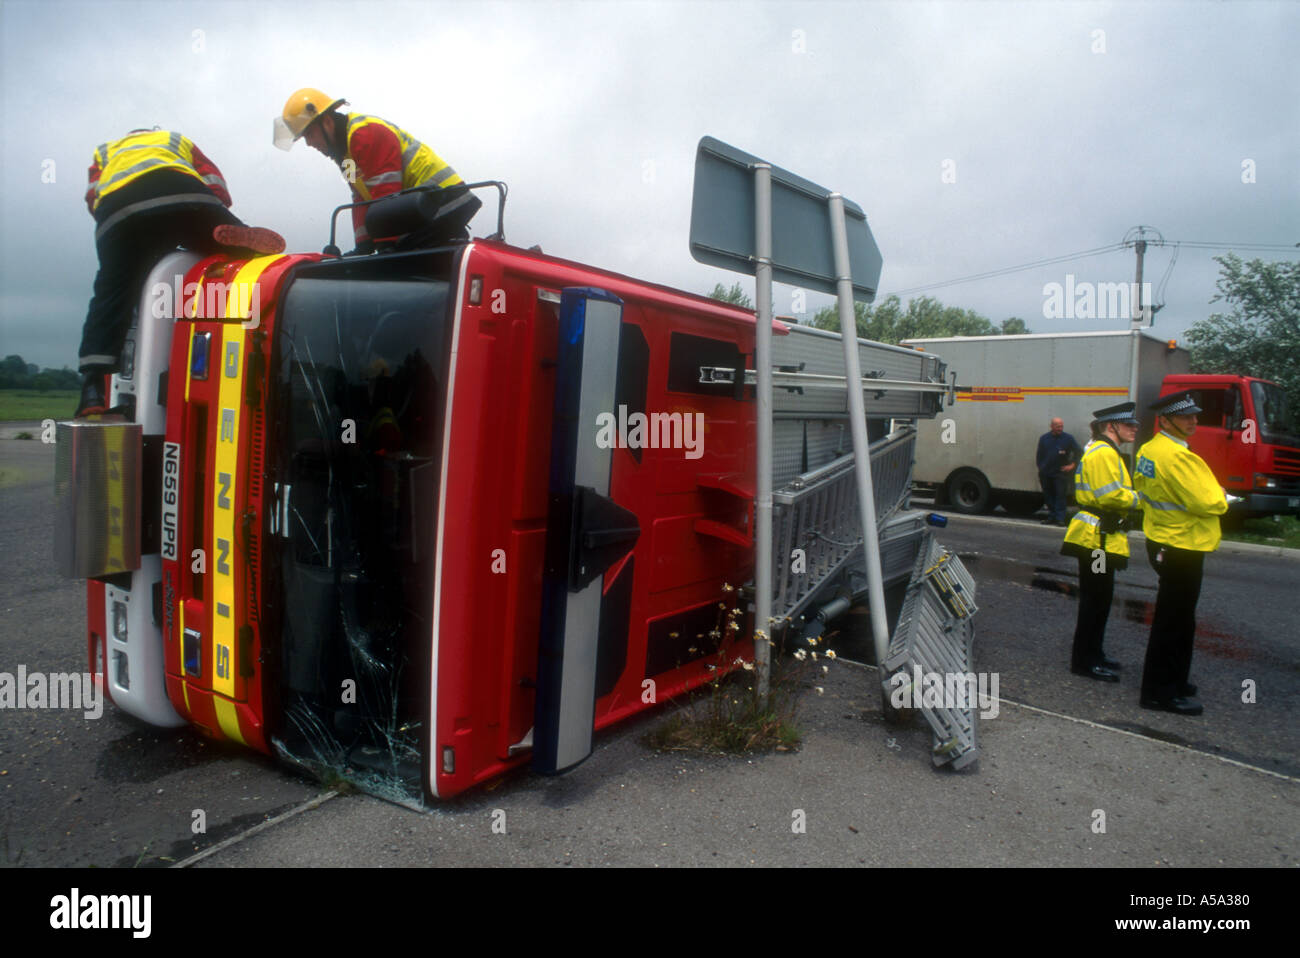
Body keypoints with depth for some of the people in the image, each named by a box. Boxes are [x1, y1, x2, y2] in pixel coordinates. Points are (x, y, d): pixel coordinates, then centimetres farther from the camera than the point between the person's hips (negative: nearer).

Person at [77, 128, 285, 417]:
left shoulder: (106, 152, 41)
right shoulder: (179, 141, 41)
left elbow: (93, 197, 22)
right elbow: (217, 188, 25)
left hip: (117, 210, 1)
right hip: (182, 197, -1)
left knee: (110, 296, 5)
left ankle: (93, 387, -7)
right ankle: (238, 237, -34)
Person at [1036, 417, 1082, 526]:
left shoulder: (1068, 438, -1)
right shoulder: (1044, 438, 7)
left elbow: (1079, 452, 4)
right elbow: (1039, 455, 13)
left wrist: (1072, 465, -4)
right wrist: (1040, 469, 9)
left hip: (1061, 473, -3)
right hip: (1045, 474, 3)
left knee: (1060, 495, -7)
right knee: (1048, 496, 8)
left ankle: (1060, 518, -6)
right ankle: (1051, 517, 17)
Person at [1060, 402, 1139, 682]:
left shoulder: (1107, 451, 20)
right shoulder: (1103, 453, -16)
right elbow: (1111, 496, -23)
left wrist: (1133, 497, 6)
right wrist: (1139, 498, -9)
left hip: (1101, 536, 11)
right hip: (1097, 536, -11)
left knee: (1100, 599, 17)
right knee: (1095, 600, -4)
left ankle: (1092, 655, 27)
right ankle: (1084, 661, 4)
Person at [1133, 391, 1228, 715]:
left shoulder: (1148, 450, 7)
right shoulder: (1178, 456, -23)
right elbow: (1210, 503, -24)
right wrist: (1220, 495, -1)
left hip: (1161, 542, 10)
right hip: (1181, 549, -10)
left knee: (1174, 619, 21)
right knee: (1174, 622, -1)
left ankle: (1172, 680, 33)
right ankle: (1161, 692, 7)